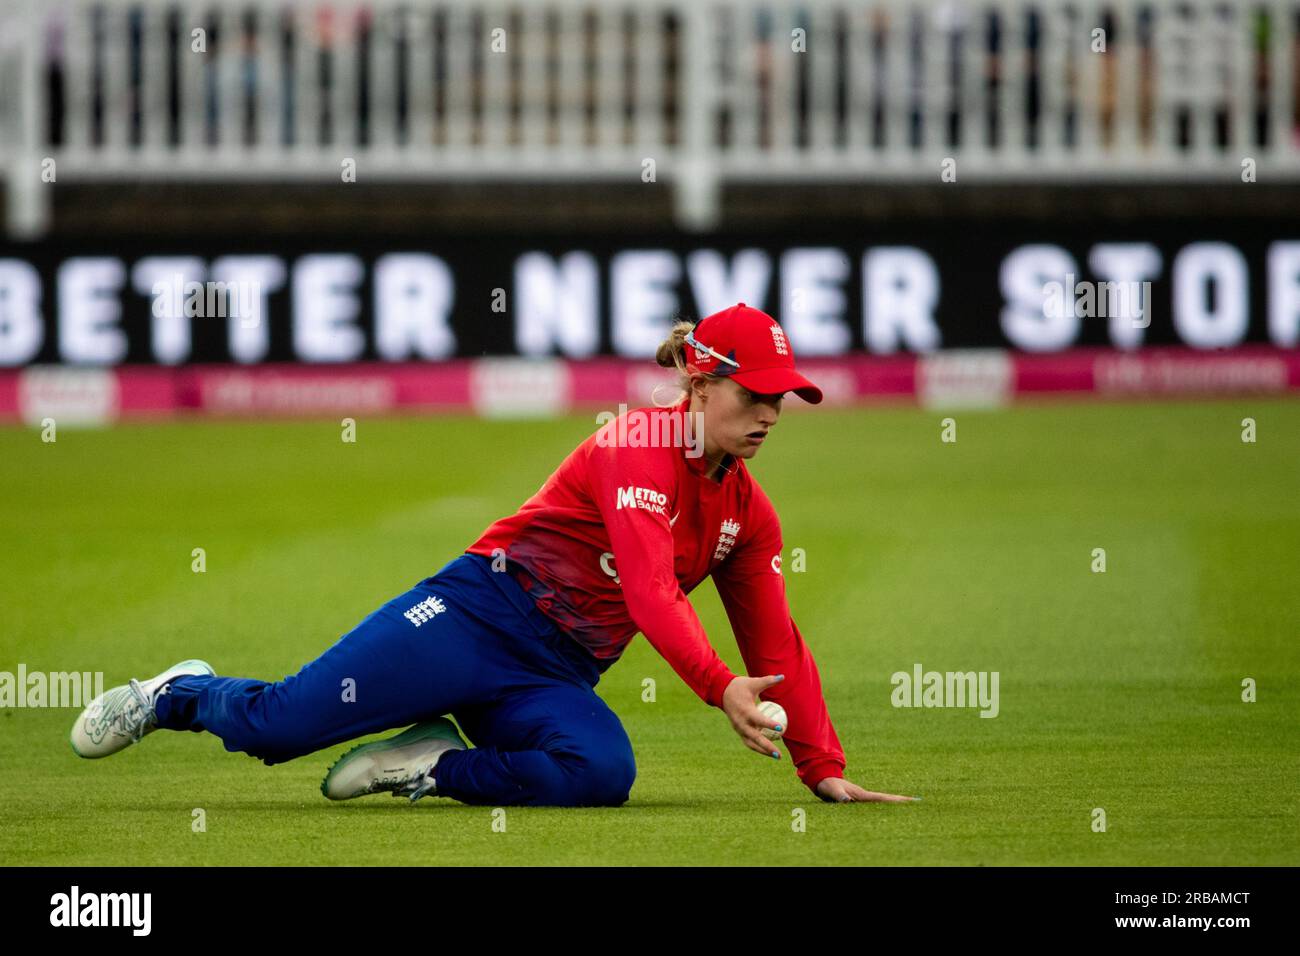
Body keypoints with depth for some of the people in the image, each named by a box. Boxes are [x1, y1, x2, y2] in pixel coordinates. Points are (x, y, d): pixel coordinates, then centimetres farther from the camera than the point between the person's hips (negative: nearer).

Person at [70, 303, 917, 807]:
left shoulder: (749, 514, 13)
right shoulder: (641, 445, -11)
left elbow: (777, 644, 17)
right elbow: (650, 592, -23)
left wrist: (823, 769, 8)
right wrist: (721, 687, -35)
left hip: (555, 680, 6)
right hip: (481, 615, -6)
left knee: (603, 772, -31)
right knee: (278, 723, -15)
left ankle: (432, 767, -8)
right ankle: (183, 696, 21)